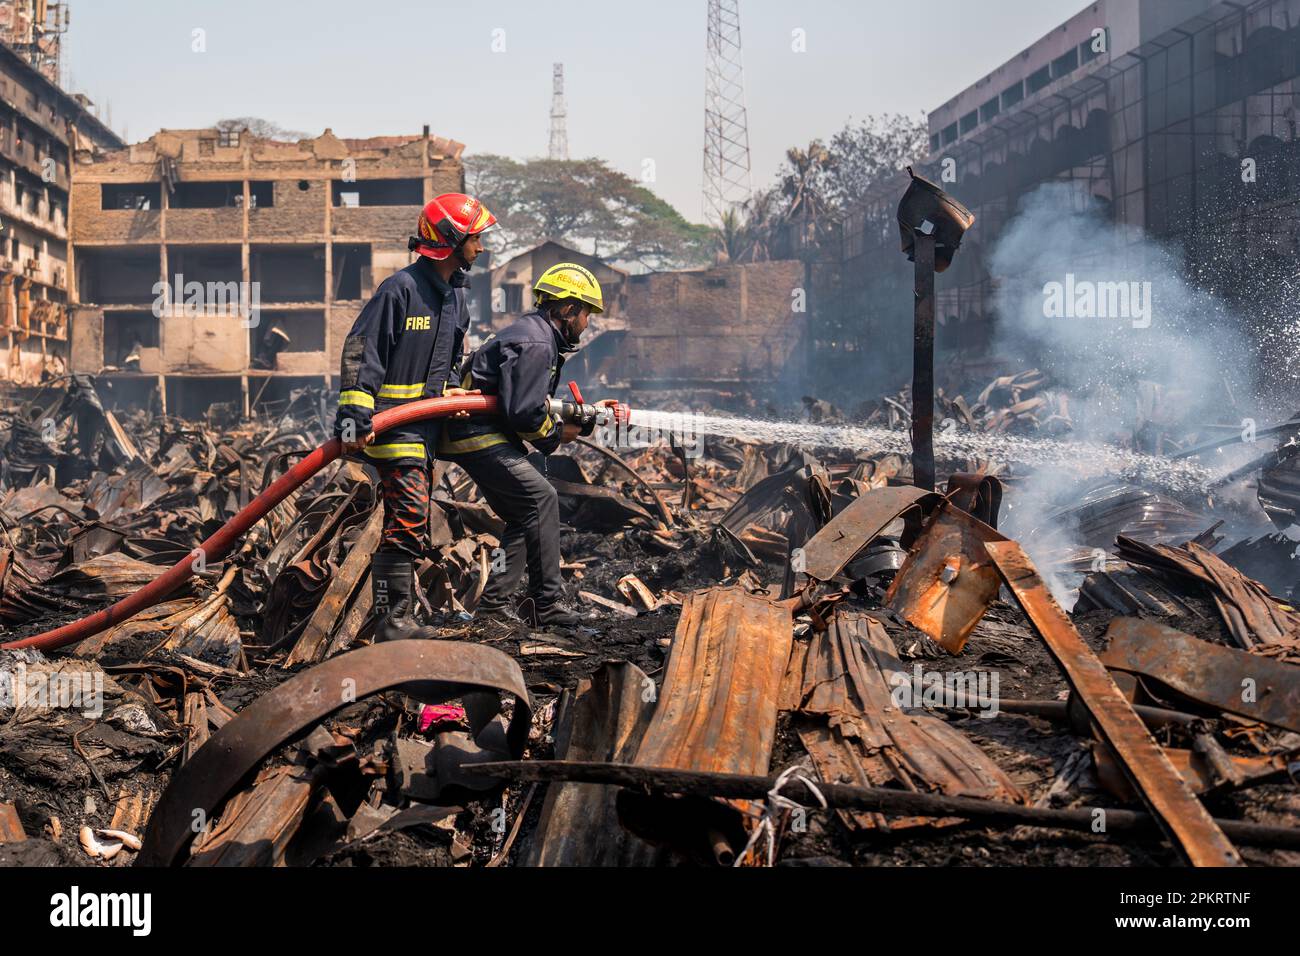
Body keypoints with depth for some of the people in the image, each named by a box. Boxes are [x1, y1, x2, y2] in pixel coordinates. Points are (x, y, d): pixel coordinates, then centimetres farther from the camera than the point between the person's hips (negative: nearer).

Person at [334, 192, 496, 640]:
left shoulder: (455, 297, 15)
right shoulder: (400, 289, -13)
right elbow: (359, 350, -16)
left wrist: (450, 393, 13)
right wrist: (355, 412, -22)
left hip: (426, 426, 9)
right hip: (392, 422, -9)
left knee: (411, 521, 13)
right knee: (408, 518, -16)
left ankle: (397, 620, 22)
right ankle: (393, 622, -11)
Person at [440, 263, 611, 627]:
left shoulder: (538, 334, 18)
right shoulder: (536, 344, -17)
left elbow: (534, 403, 21)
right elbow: (524, 412, -24)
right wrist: (556, 435, -7)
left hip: (481, 437, 11)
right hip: (480, 436, -11)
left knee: (524, 515, 13)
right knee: (541, 499, -10)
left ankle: (495, 602, 13)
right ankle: (547, 604, -7)